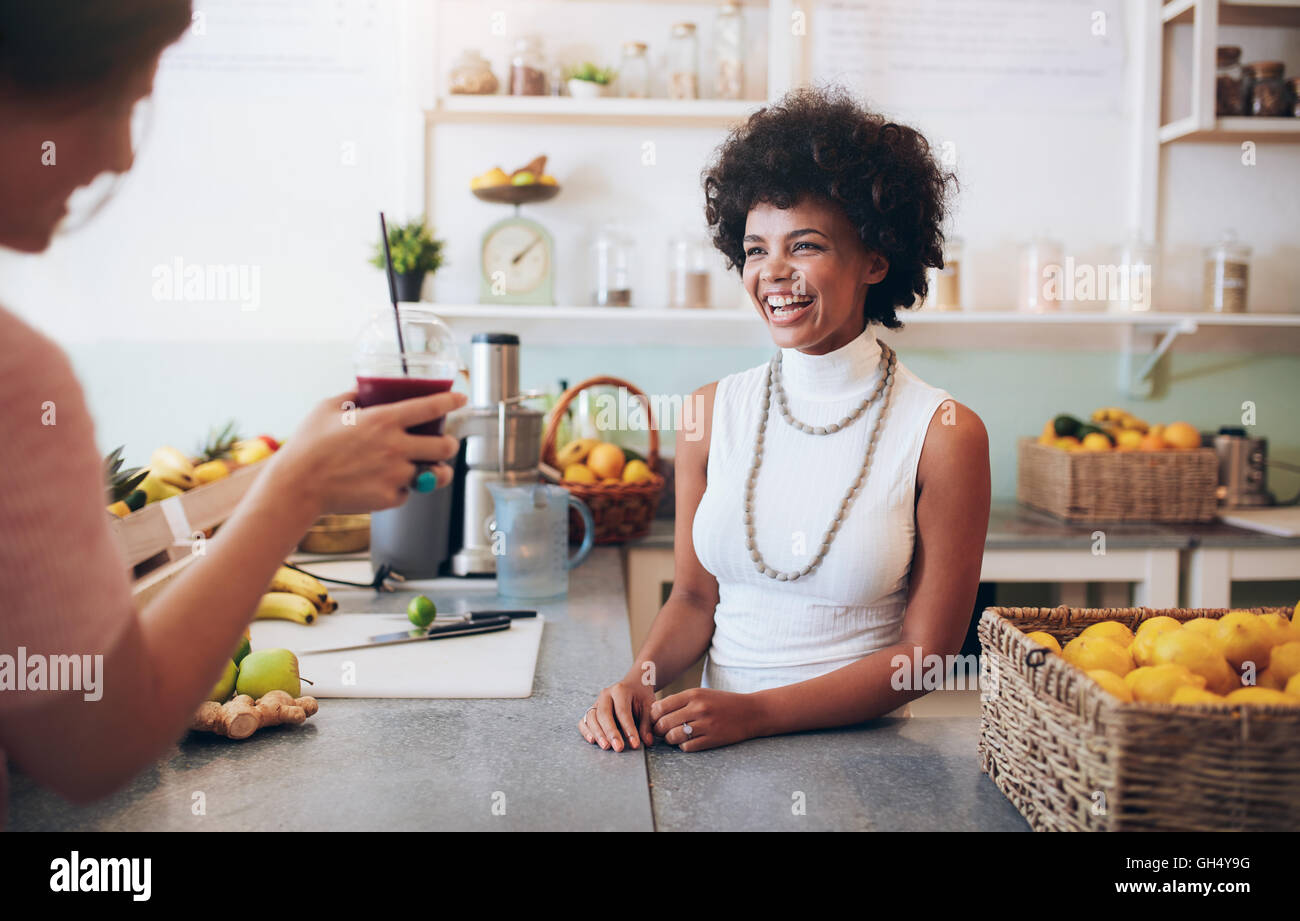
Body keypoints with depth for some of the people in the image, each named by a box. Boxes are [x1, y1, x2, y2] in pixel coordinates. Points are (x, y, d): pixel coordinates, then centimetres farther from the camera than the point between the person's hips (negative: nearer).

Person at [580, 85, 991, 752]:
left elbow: (926, 654, -6)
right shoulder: (712, 411, 3)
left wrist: (757, 711, -15)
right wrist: (638, 682, -9)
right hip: (715, 747, 3)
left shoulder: (944, 435, -7)